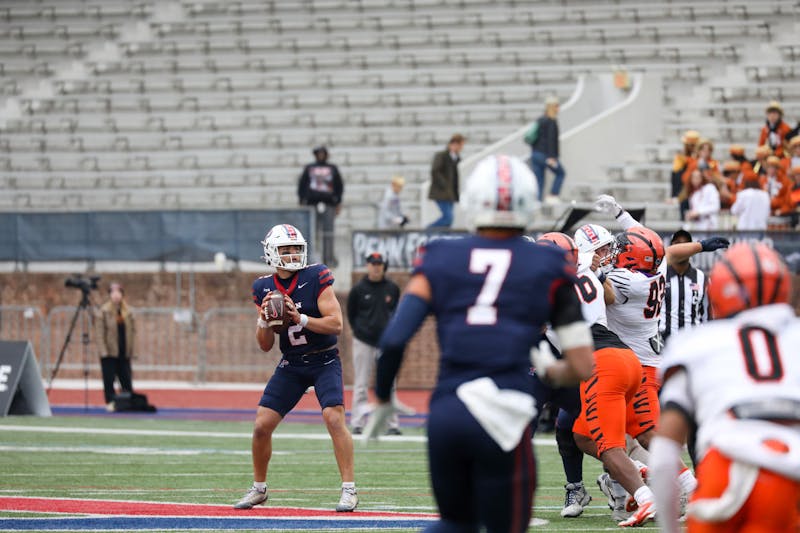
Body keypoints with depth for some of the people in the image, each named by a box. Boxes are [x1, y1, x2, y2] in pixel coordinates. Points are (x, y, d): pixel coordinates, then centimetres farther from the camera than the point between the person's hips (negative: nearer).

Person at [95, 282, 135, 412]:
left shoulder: (128, 312, 8)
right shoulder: (103, 312, -3)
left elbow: (133, 331, 11)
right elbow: (100, 333, -6)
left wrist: (131, 349, 3)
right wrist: (103, 351, -13)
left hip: (124, 352, 3)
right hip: (109, 352, -3)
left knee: (126, 379, 4)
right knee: (109, 379, 0)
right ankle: (110, 403, 7)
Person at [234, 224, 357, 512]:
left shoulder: (316, 278, -12)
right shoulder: (264, 288, 1)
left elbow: (336, 324, -17)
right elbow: (265, 346, 5)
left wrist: (300, 318, -27)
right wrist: (264, 320, -14)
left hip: (324, 361, -4)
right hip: (291, 365, 4)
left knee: (334, 418, -22)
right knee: (261, 425, -2)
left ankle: (349, 489, -15)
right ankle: (258, 488, 17)